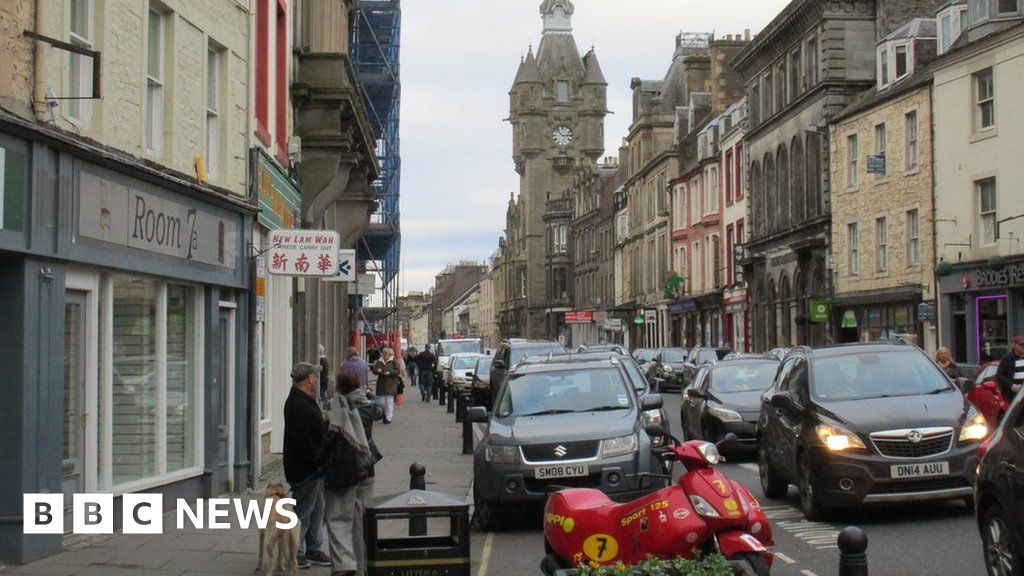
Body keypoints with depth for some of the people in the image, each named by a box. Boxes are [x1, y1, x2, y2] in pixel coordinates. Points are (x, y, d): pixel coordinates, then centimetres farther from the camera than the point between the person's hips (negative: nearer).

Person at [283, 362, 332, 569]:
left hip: (312, 468, 11)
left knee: (316, 509, 17)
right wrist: (317, 463, -22)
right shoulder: (299, 405, -21)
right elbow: (302, 440, -26)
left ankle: (312, 549, 27)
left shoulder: (305, 402, 15)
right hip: (305, 470, -11)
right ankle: (294, 552, 8)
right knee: (303, 510, -2)